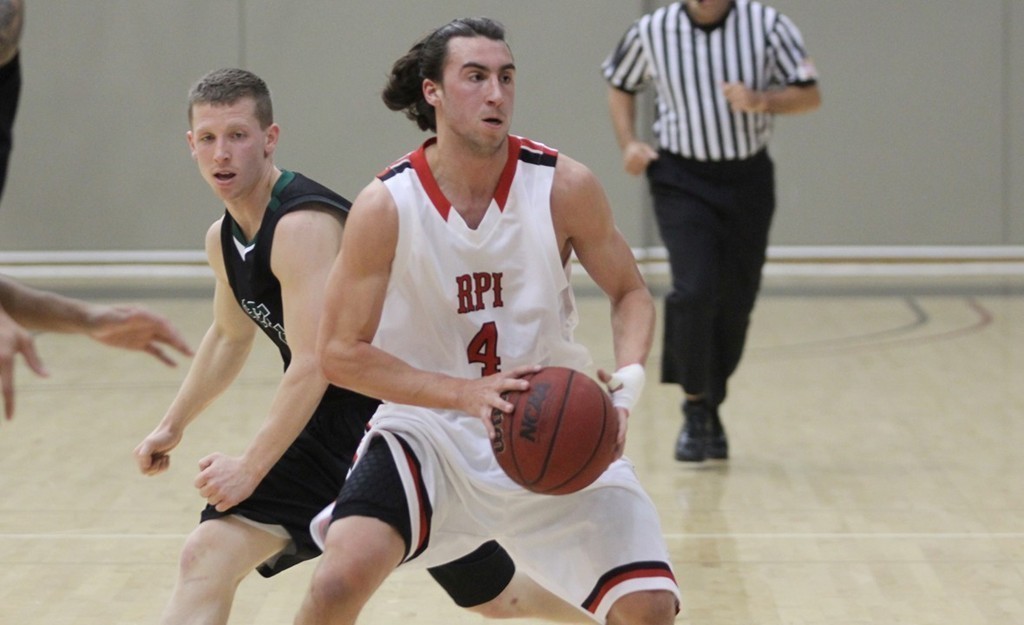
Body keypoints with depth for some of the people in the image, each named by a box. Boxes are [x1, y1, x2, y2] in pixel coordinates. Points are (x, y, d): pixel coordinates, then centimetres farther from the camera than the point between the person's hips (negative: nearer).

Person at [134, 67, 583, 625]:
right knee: (205, 559, -11)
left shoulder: (304, 224, -23)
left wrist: (250, 469, -29)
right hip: (325, 432, 8)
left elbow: (314, 365, -29)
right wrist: (172, 426, 24)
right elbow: (230, 337, 27)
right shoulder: (223, 240, 6)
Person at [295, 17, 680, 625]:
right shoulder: (386, 207, -14)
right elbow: (341, 351, -12)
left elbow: (631, 293, 3)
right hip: (430, 430, -2)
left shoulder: (564, 187, -11)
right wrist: (466, 394, -24)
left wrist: (628, 380, -19)